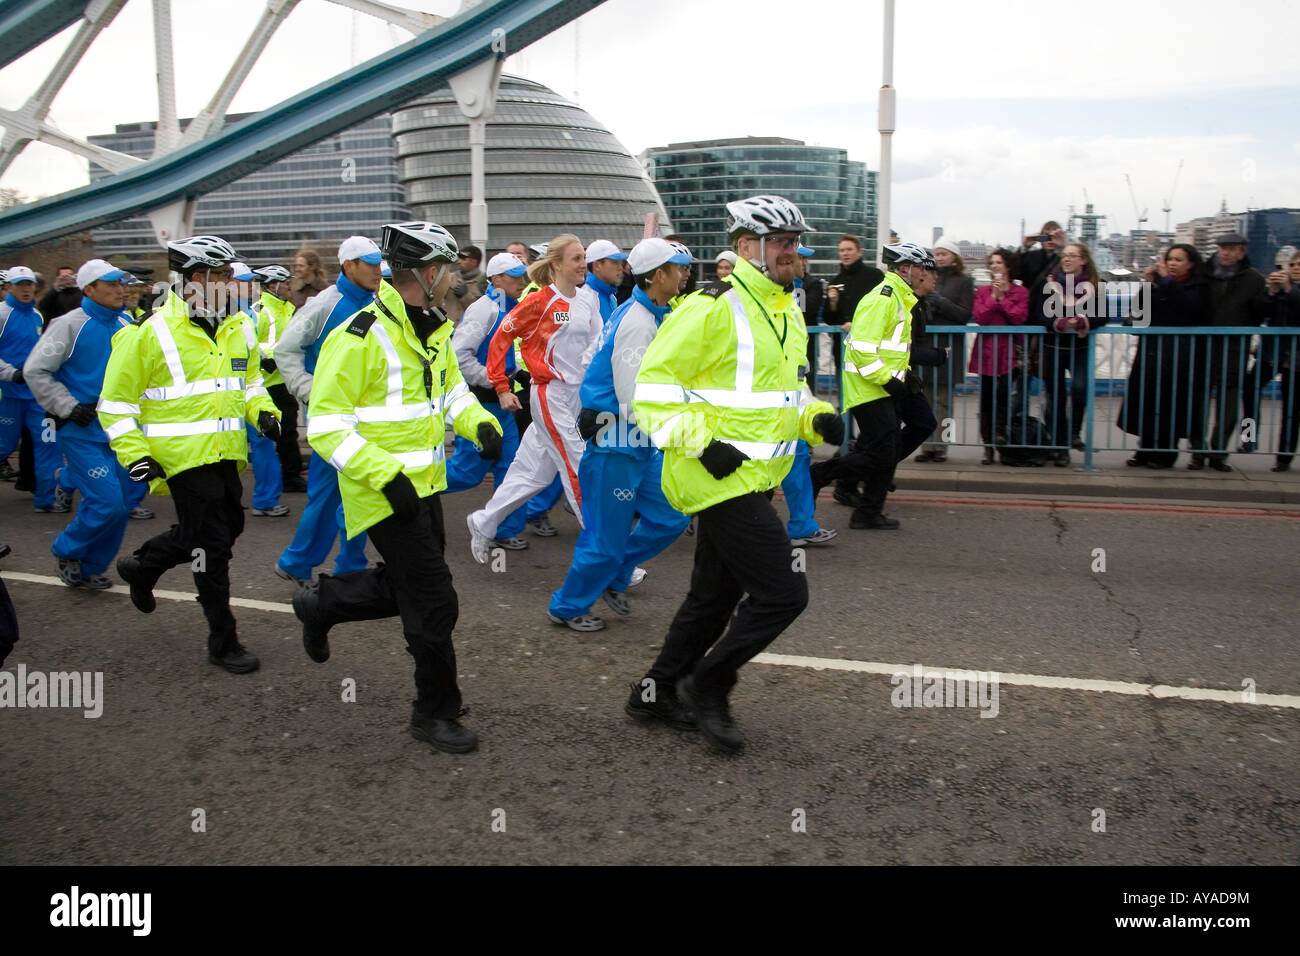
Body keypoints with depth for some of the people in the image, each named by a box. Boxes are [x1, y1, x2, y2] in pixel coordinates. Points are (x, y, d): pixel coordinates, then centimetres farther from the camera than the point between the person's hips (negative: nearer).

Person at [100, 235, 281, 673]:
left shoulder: (239, 328, 8)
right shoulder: (152, 334, -11)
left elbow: (249, 380, 24)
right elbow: (116, 404, -6)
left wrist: (262, 410, 3)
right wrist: (134, 456, -14)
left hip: (226, 453, 7)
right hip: (183, 456, -7)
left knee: (227, 526, 18)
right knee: (212, 544, -4)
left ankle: (142, 565, 43)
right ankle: (223, 641, 11)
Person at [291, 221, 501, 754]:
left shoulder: (434, 331, 7)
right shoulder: (360, 337, -20)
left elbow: (452, 389, 22)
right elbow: (326, 427, -20)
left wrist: (479, 423, 1)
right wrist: (386, 474, -29)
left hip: (425, 486, 9)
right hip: (387, 494, -9)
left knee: (408, 587, 21)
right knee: (434, 605, -2)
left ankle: (321, 603, 43)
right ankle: (435, 713, 16)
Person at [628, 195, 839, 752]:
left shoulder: (786, 313, 15)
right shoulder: (712, 308, -15)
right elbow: (653, 386, -16)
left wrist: (815, 418, 7)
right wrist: (701, 443, -23)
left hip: (753, 480, 10)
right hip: (721, 478, -10)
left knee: (715, 593, 17)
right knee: (782, 591, -10)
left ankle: (657, 693, 33)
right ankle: (706, 686, 8)